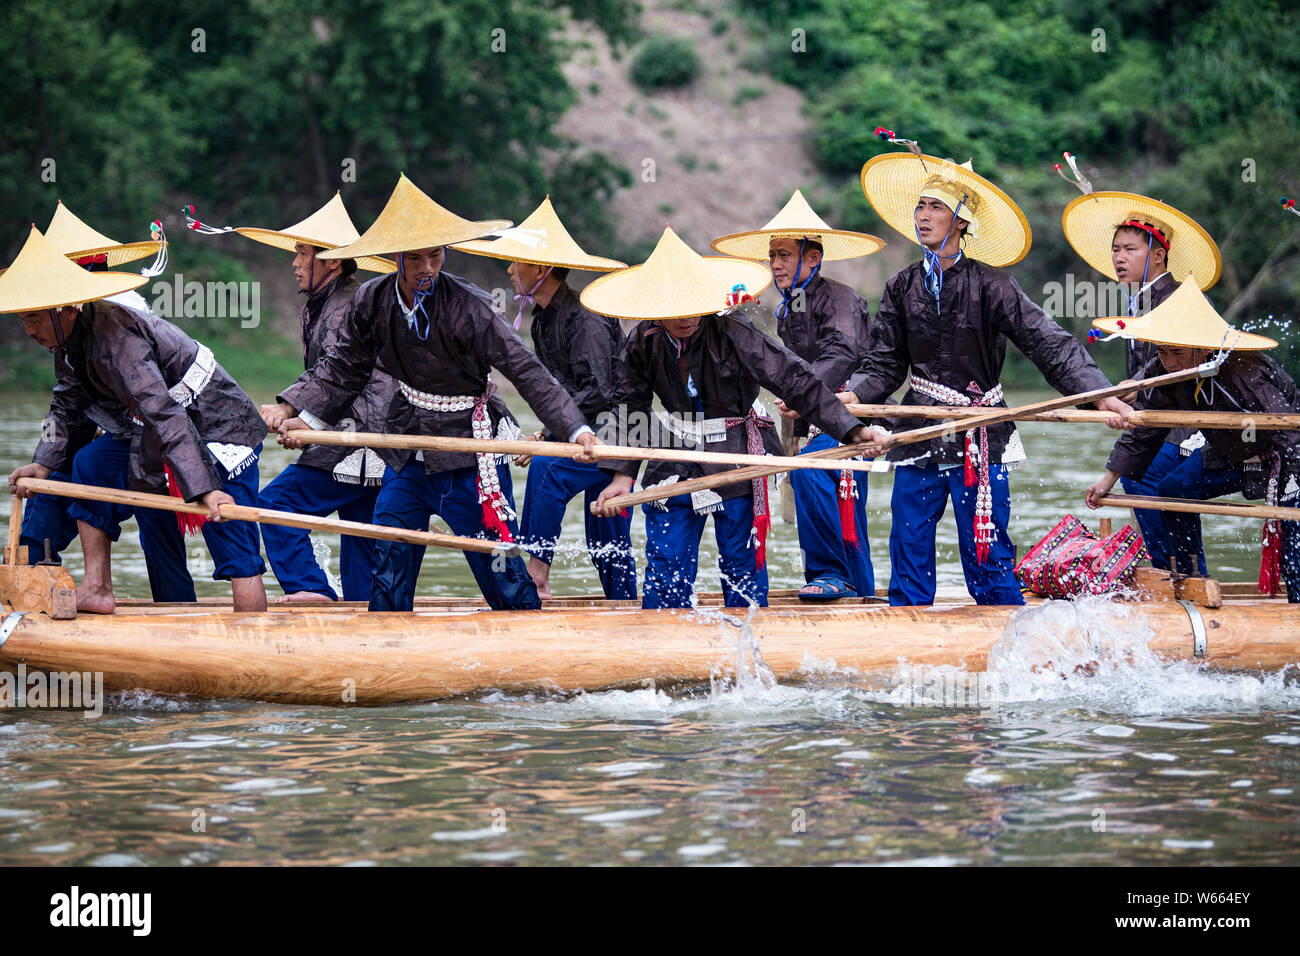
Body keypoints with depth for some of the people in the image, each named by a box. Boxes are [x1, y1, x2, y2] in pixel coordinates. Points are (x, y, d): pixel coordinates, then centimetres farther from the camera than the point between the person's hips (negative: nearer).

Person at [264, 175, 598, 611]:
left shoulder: (466, 306, -20)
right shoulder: (372, 301, -5)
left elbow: (526, 371, -22)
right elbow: (340, 368, 8)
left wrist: (575, 429, -30)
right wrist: (294, 411, -3)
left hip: (469, 450, -5)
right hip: (408, 452, 5)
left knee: (497, 567, -3)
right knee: (389, 566, 7)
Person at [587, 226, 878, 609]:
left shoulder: (733, 332, -17)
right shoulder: (643, 343, -4)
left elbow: (795, 380, -18)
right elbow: (629, 410, 8)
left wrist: (851, 429, -23)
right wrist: (622, 474, 0)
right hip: (677, 465, 3)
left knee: (741, 563, 2)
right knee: (665, 564, 2)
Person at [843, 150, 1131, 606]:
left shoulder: (989, 285, -6)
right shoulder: (903, 287, 7)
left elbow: (1051, 344, -12)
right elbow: (884, 364, 10)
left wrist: (1098, 394, -24)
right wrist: (852, 395, -10)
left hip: (980, 443, -4)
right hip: (920, 441, 4)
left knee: (987, 560, -3)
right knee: (908, 557, 5)